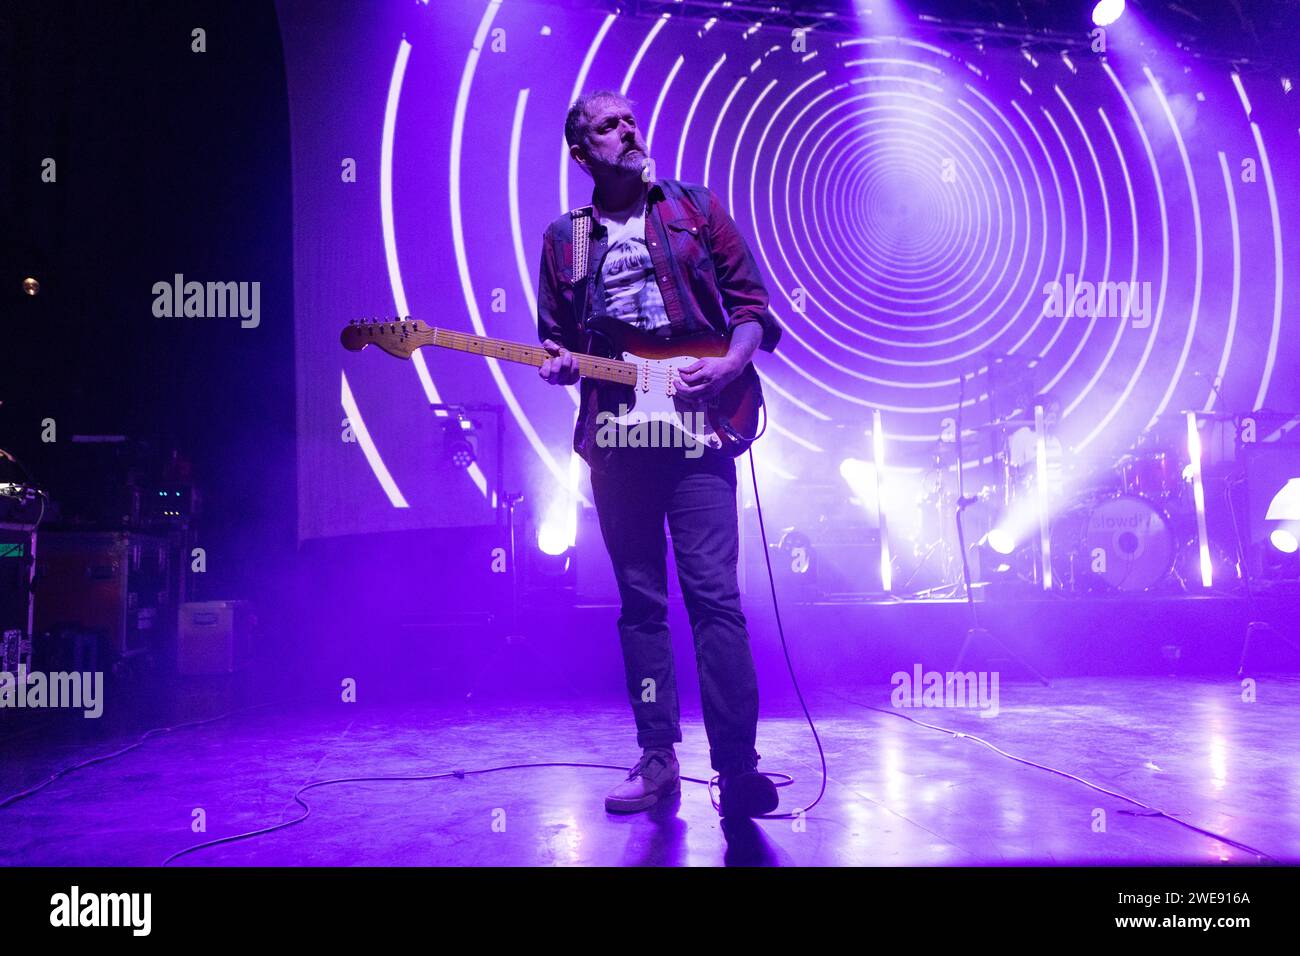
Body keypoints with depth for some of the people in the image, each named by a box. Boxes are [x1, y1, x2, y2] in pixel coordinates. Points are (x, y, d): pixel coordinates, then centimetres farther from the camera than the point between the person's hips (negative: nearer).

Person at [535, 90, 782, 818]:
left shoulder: (696, 207, 11)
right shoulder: (564, 239, 16)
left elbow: (751, 301, 8)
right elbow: (558, 341, 19)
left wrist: (730, 363, -11)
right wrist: (559, 365, -4)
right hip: (614, 433, 3)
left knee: (714, 594, -12)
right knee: (641, 602, 6)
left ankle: (737, 766, -7)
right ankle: (658, 758, 13)